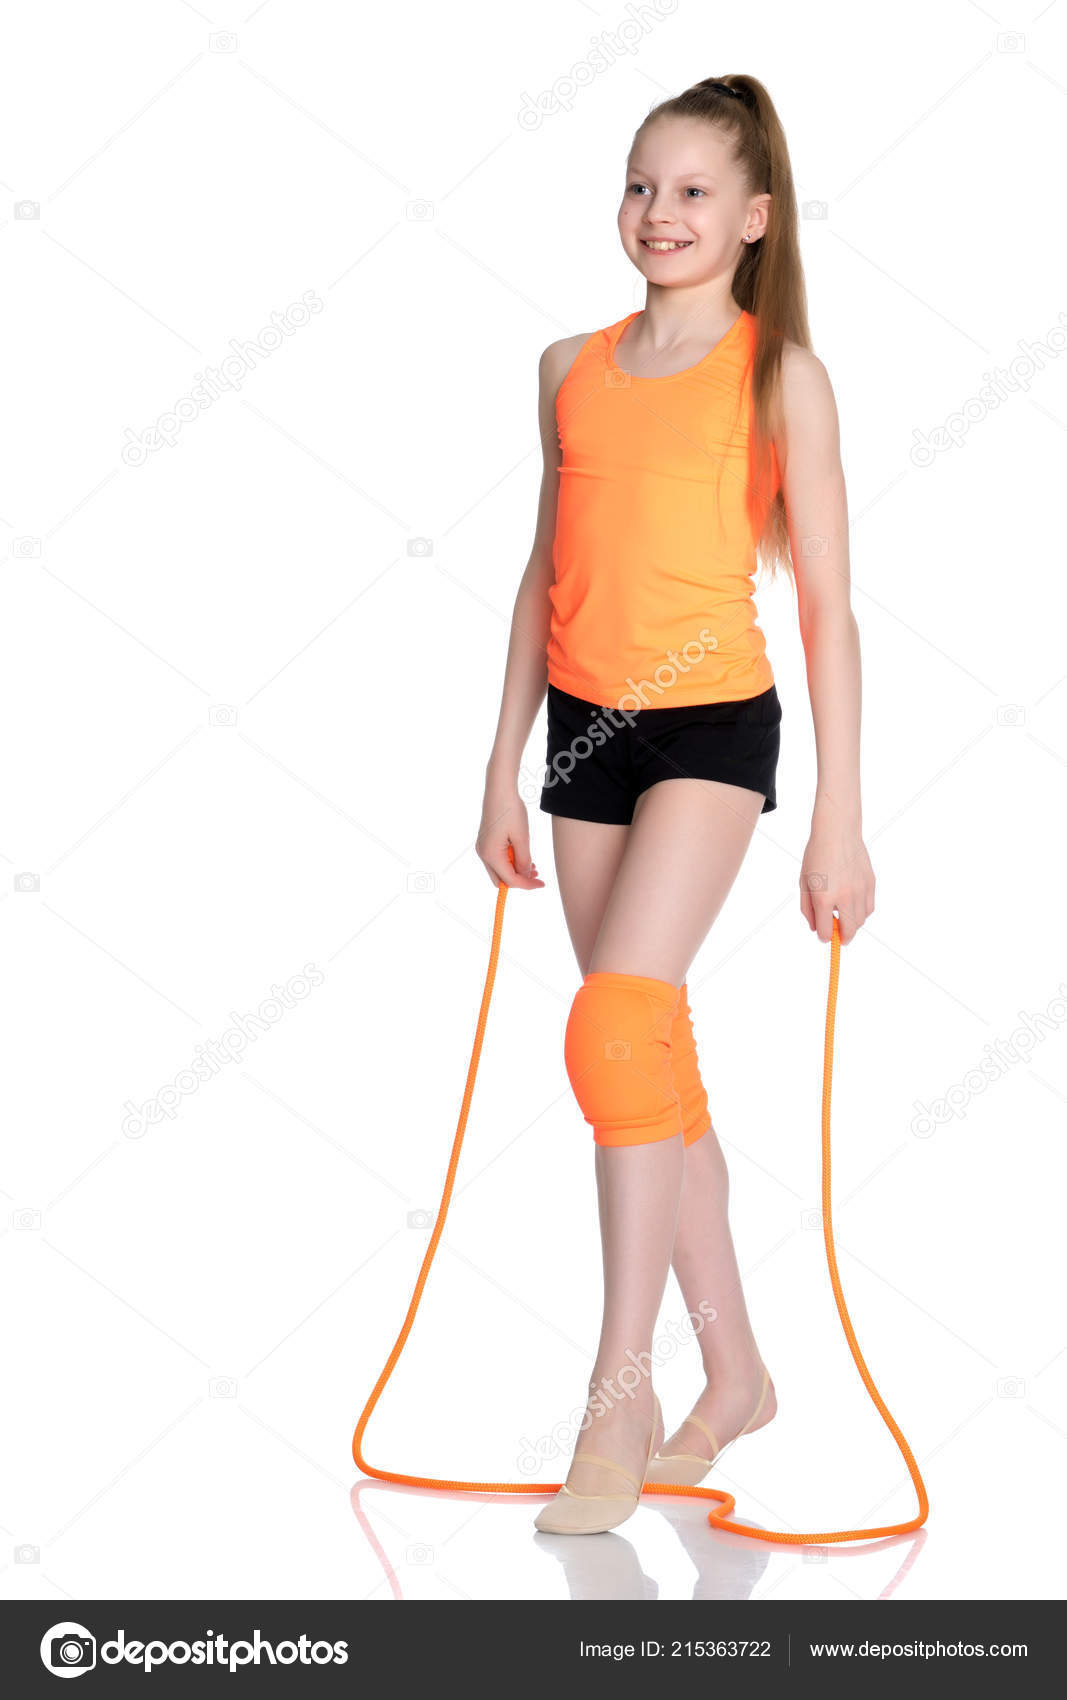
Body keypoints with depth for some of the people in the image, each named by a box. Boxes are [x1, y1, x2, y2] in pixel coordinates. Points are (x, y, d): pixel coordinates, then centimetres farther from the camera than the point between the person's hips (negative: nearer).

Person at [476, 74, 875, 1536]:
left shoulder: (779, 373, -2)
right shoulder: (573, 370, 11)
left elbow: (826, 605, -5)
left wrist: (840, 820, -9)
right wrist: (504, 766, 13)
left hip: (712, 722, -5)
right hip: (585, 725, 6)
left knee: (614, 1029, -20)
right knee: (661, 1062, 10)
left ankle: (620, 1390, -8)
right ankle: (735, 1373, 23)